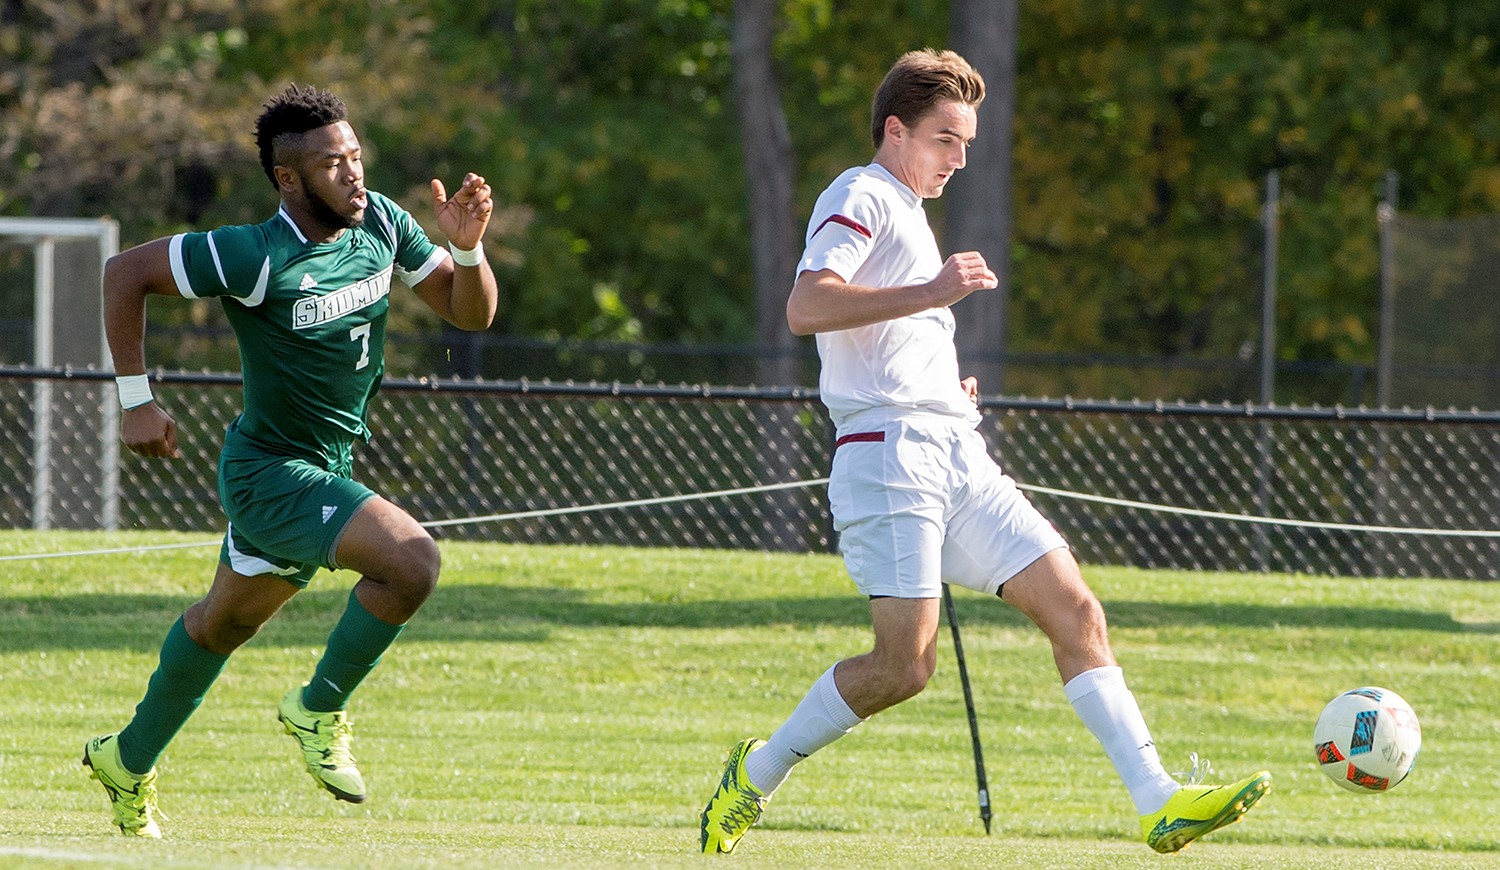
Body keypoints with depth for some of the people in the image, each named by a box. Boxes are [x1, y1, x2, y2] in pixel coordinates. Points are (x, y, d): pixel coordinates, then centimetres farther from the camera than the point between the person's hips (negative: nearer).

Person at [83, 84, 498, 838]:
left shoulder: (380, 224, -5)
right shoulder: (258, 257, -24)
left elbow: (470, 312, 3)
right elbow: (125, 273, -15)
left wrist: (467, 248, -18)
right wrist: (136, 400, -15)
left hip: (328, 465, 8)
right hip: (268, 471, -8)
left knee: (225, 621, 23)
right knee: (411, 559, -25)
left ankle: (129, 762, 42)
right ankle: (319, 710, -4)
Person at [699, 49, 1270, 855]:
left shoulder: (907, 216, 28)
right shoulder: (859, 199, -3)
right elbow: (806, 307, -21)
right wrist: (931, 293, -24)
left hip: (956, 457, 9)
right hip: (888, 453, -9)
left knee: (1076, 612, -3)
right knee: (904, 665, -15)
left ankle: (1158, 802, -8)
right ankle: (755, 773, 4)